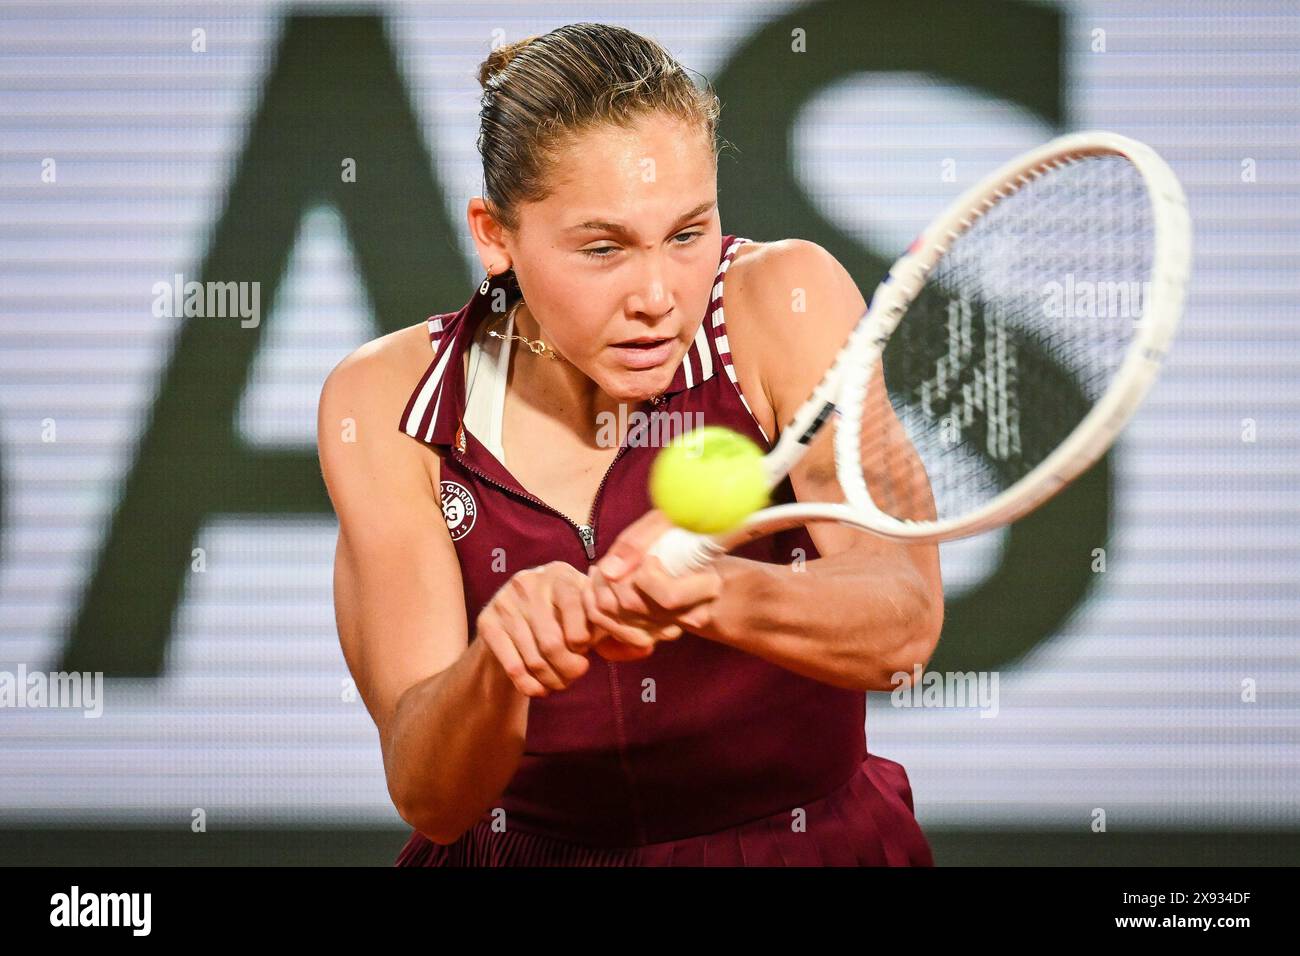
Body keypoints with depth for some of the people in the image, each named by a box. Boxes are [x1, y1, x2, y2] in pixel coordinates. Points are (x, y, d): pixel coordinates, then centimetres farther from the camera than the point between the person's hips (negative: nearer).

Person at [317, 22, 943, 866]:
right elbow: (428, 798, -14)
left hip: (810, 843, -1)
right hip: (522, 855, 2)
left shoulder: (784, 300, -9)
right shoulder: (391, 407, -7)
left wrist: (719, 596, -39)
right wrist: (499, 667, -34)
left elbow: (906, 622, -21)